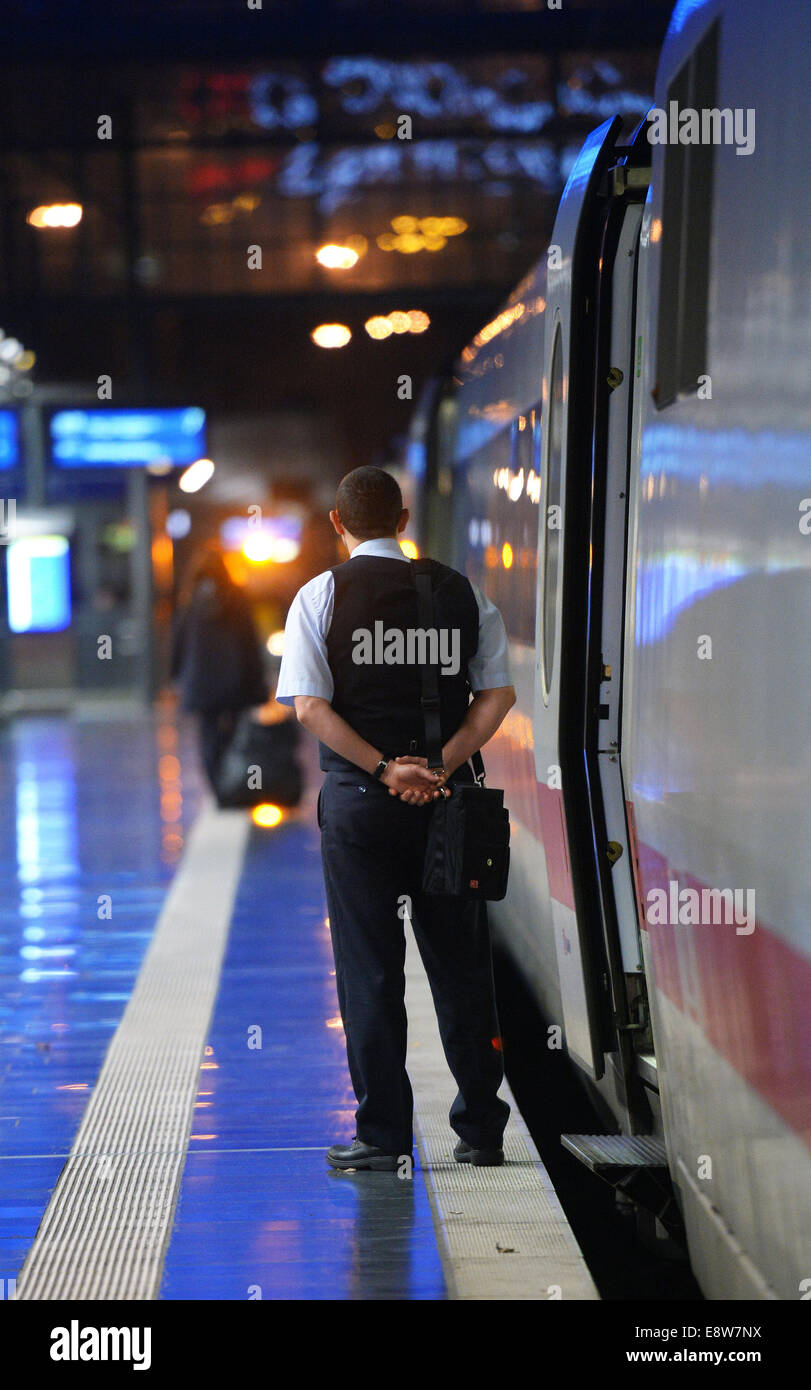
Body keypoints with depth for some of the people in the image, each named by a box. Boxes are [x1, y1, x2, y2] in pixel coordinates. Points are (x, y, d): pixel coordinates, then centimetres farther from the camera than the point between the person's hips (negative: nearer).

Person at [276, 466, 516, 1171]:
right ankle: (481, 1129, 14)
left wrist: (385, 769, -14)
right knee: (460, 962, 10)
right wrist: (440, 765, -8)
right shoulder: (462, 592, 6)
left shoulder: (320, 596, -2)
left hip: (359, 797, -2)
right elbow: (498, 694, -2)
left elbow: (310, 705, -12)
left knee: (370, 968, 4)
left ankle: (383, 1134, 6)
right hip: (448, 796, 3)